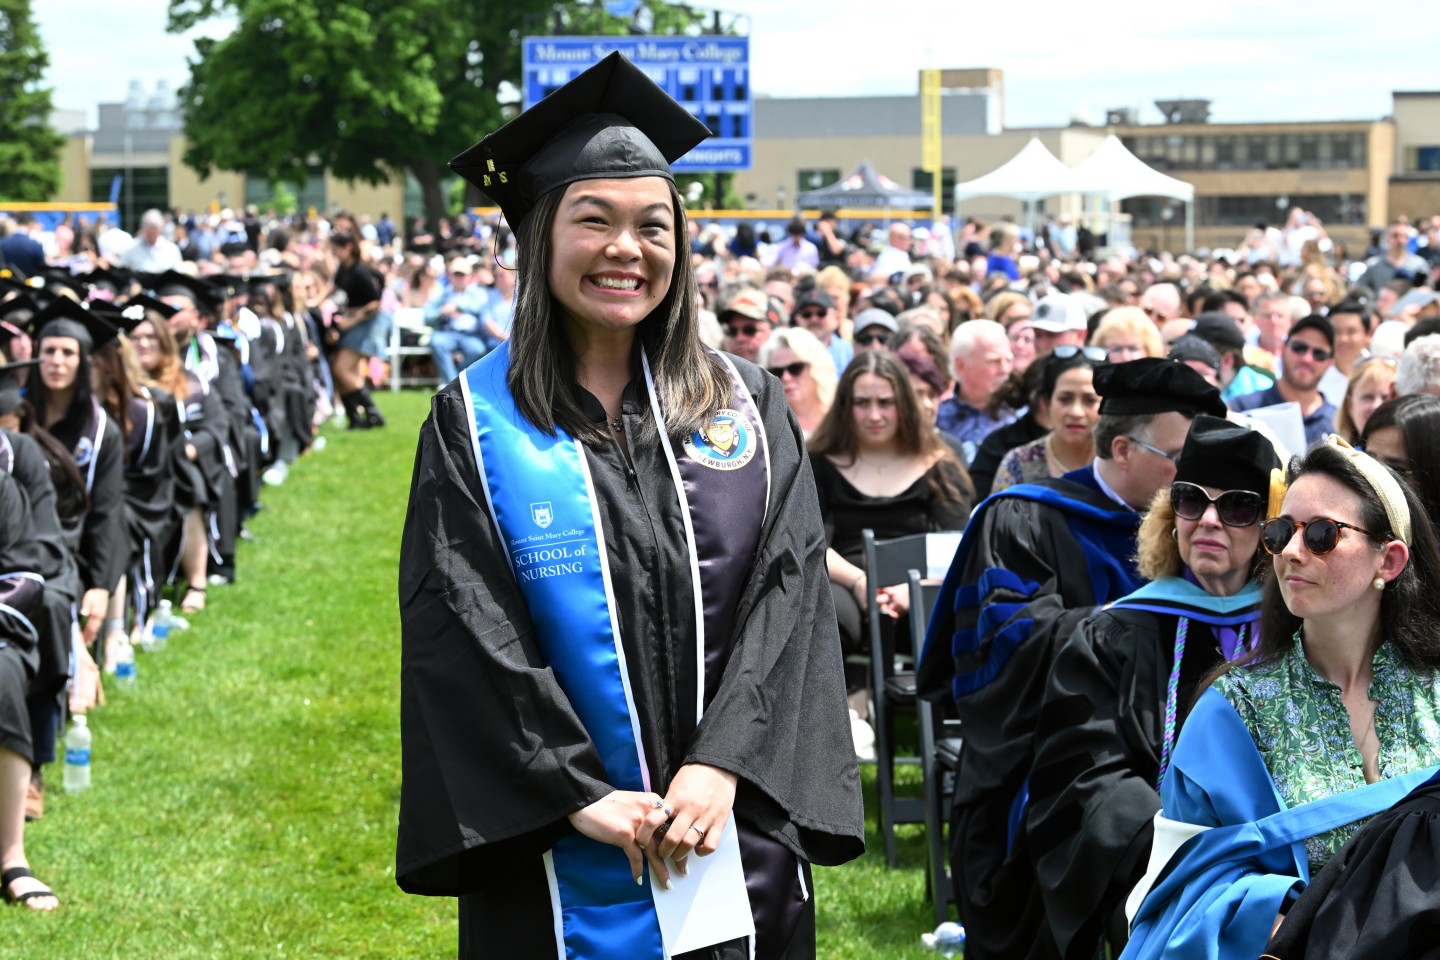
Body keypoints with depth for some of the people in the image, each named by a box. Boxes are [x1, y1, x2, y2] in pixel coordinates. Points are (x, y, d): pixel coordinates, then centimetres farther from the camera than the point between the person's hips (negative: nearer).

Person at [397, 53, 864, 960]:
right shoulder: (475, 426, -2)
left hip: (739, 843, 2)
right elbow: (463, 636, -9)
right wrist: (580, 795, -17)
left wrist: (723, 764, -15)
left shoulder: (750, 408, 6)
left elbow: (789, 592, -2)